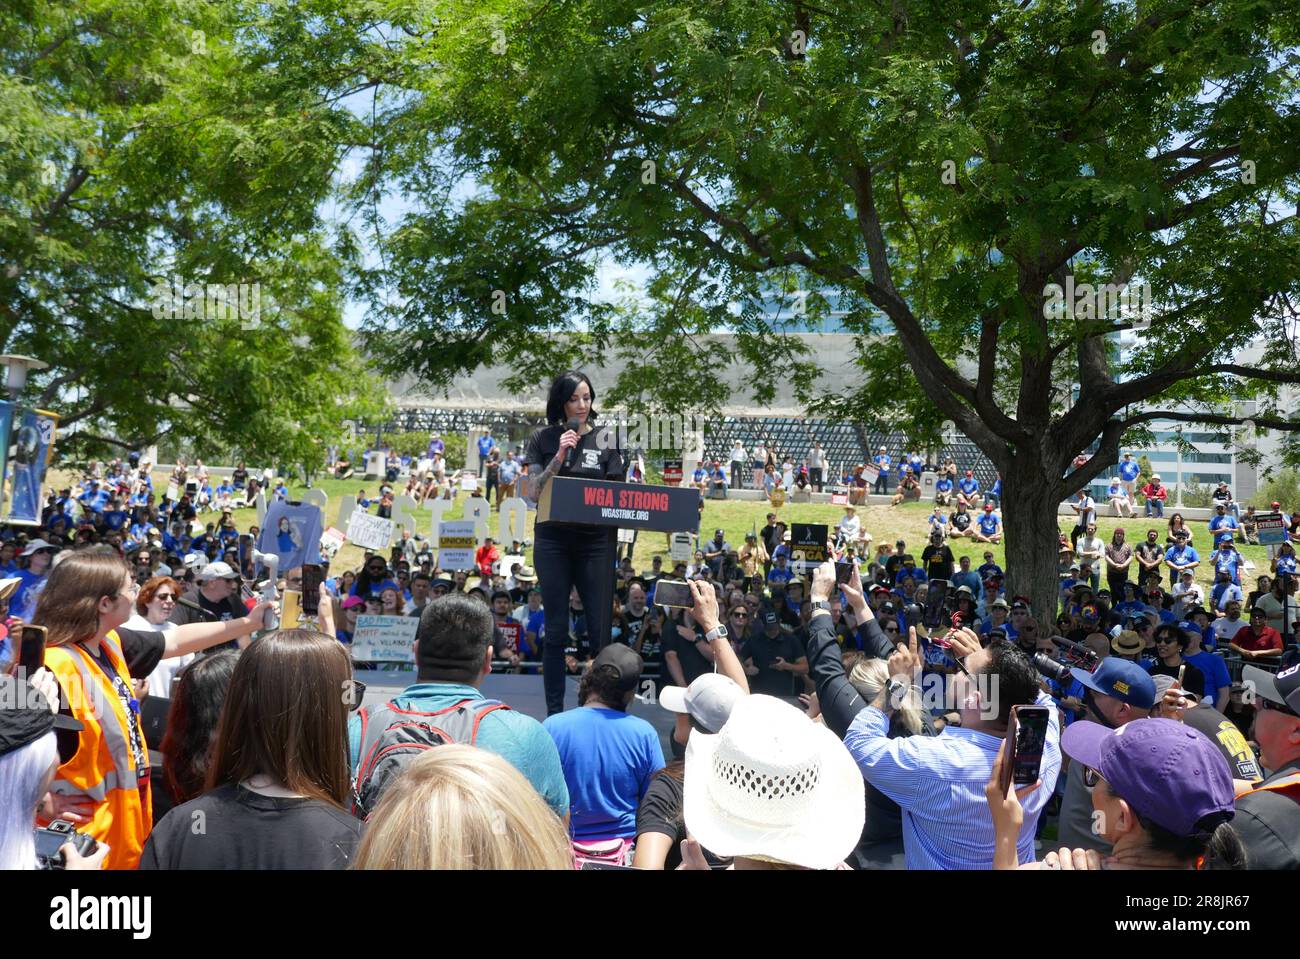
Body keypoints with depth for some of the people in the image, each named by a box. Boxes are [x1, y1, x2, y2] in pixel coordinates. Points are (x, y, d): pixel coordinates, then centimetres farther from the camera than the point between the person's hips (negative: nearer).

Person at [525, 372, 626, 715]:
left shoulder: (606, 439, 6)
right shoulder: (544, 438, 5)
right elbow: (533, 493, 0)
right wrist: (558, 457, -11)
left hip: (596, 540, 0)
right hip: (554, 539, 0)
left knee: (601, 629, -2)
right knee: (555, 631, 5)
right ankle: (554, 712, 13)